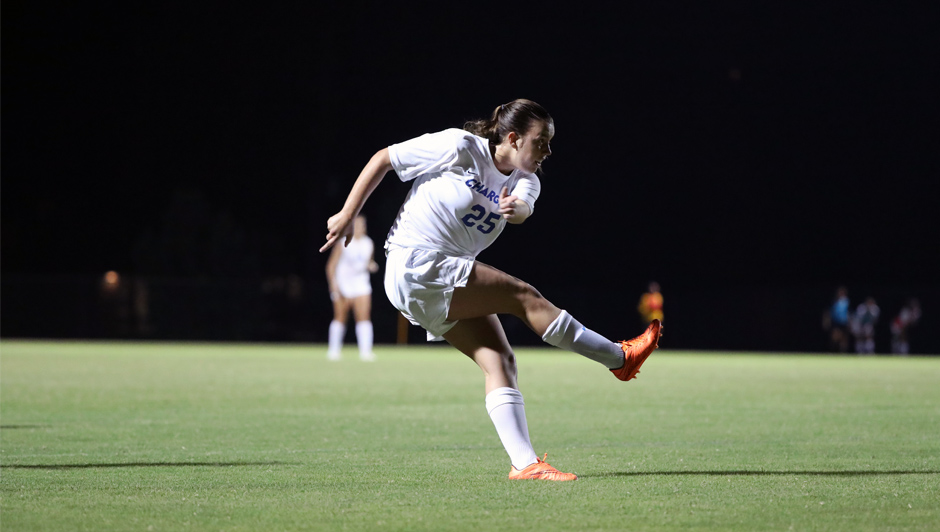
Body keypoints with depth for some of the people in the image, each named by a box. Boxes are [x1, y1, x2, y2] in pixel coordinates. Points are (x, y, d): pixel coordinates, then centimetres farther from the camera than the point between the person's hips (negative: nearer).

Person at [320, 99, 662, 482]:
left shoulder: (525, 180, 7)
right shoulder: (459, 147, -10)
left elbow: (523, 209, -17)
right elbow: (382, 159, -3)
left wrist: (515, 208, -41)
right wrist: (347, 216, -4)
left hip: (452, 284, 8)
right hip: (415, 266, -8)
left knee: (499, 360, -8)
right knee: (522, 295, -17)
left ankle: (524, 463, -13)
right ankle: (619, 358, -10)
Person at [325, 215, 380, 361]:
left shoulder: (368, 244, 6)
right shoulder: (343, 243, -7)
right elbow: (331, 265, -5)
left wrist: (371, 266, -3)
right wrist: (333, 283, -15)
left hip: (361, 285, 3)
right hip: (342, 285, -3)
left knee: (364, 317, -11)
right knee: (340, 318, 5)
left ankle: (365, 351, -17)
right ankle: (334, 349, 19)